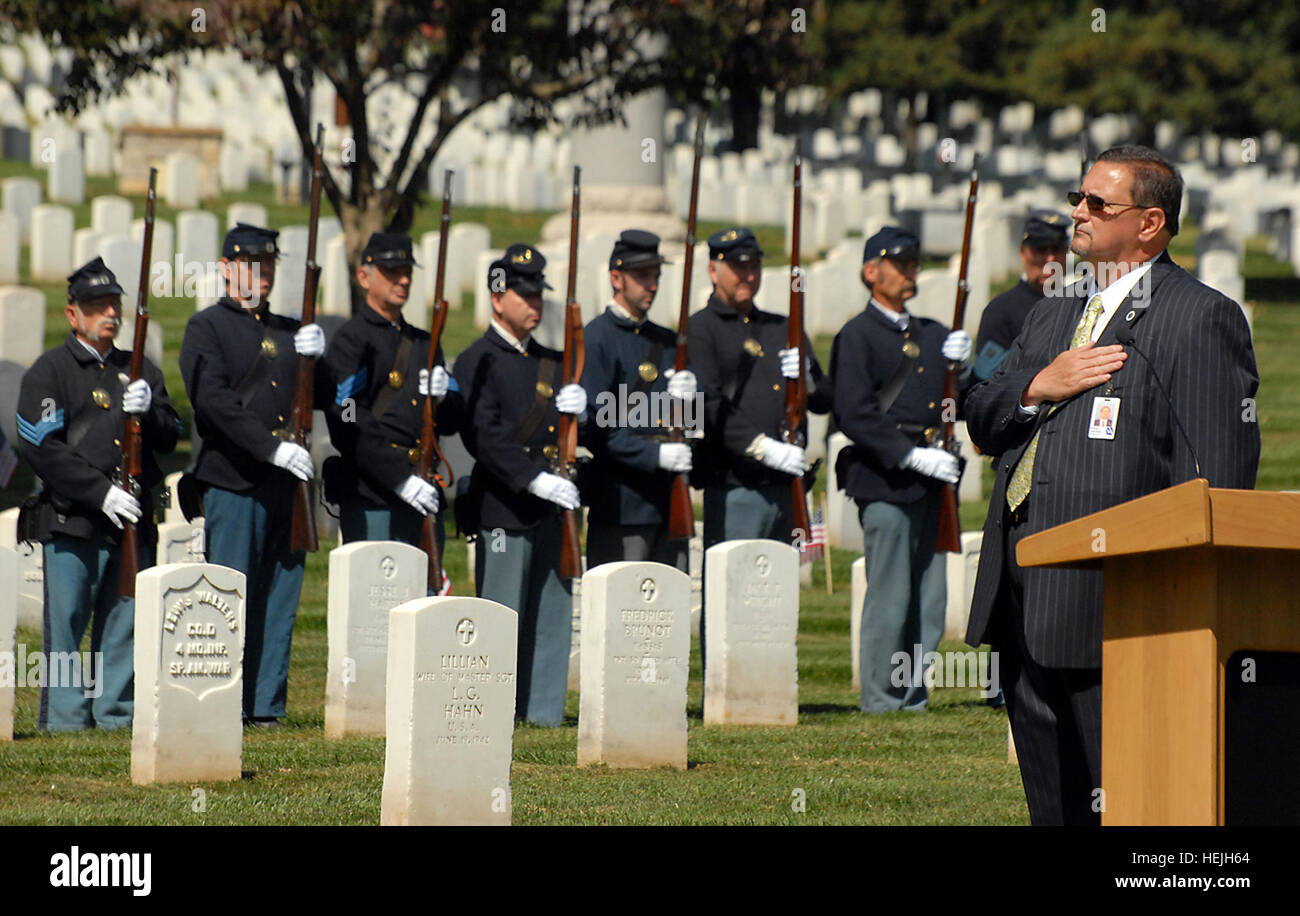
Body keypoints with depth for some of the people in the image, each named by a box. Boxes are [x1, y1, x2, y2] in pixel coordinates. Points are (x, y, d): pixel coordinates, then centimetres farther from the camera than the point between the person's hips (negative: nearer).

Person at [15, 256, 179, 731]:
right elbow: (41, 447, -7)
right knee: (66, 622, -3)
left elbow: (170, 438, 14)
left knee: (126, 620, 5)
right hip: (72, 520, -5)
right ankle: (65, 717, 2)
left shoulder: (140, 371, 18)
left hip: (133, 519, 5)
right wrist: (101, 492, -14)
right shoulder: (50, 371, 1)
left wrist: (149, 410, -9)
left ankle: (117, 712, 12)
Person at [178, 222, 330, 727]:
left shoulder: (288, 331, 19)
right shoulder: (206, 327, 1)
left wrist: (317, 357, -5)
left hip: (286, 482, 6)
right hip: (234, 481, -6)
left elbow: (323, 398, 16)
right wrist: (273, 448, -21)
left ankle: (267, 702, 11)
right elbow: (214, 400, -13)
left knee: (280, 597, 6)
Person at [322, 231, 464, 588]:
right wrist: (401, 478, -19)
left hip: (423, 496, 7)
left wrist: (443, 395, -4)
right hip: (371, 501, -7)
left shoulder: (424, 344, 21)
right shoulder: (351, 341, -2)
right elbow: (348, 428, -12)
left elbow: (452, 423, 20)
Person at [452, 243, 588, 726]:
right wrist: (536, 479, -24)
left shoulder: (550, 362, 18)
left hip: (552, 509, 7)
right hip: (503, 509, -7)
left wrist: (578, 409, -7)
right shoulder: (477, 362, -4)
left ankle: (543, 713, 12)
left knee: (553, 615, 7)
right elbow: (484, 437, -15)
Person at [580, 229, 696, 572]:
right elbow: (595, 425, -13)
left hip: (671, 504, 7)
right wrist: (654, 454, -21)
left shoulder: (666, 341, 17)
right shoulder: (596, 339, -5)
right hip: (621, 502, -7)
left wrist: (687, 397, -5)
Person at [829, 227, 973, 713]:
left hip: (930, 483, 7)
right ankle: (881, 703, -1)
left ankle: (913, 698, 14)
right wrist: (914, 455, -19)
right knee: (889, 598, -6)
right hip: (885, 483, -7)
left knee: (930, 600, 7)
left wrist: (962, 368, 0)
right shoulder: (857, 336, -3)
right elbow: (854, 414, -13)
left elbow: (962, 407, 21)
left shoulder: (932, 335, 20)